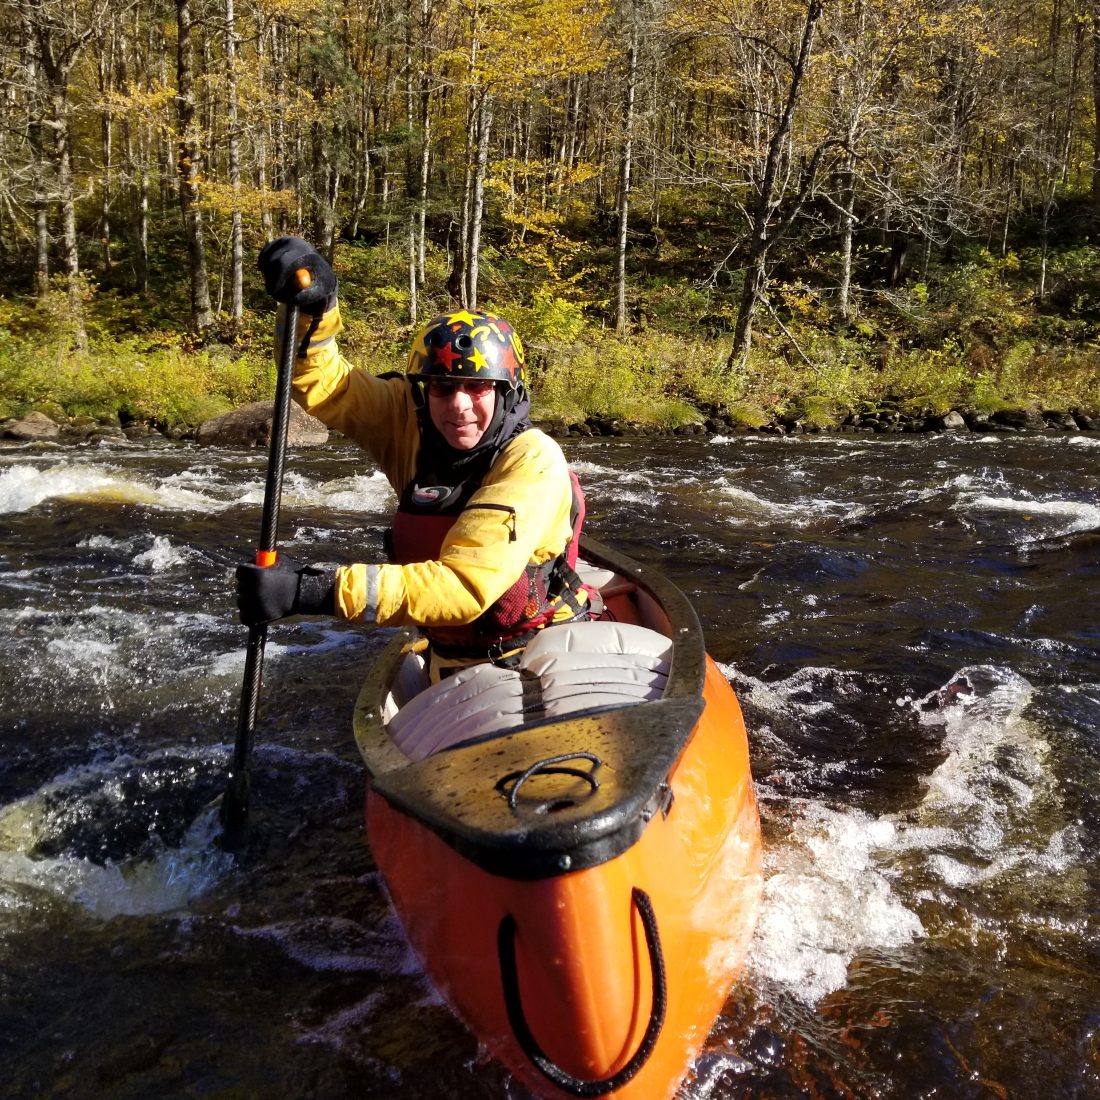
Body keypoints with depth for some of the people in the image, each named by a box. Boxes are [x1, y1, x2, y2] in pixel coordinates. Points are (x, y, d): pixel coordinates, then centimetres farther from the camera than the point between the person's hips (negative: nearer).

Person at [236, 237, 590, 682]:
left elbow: (465, 585, -30)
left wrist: (318, 590, -36)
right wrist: (314, 307, -23)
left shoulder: (532, 461, -22)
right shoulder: (411, 423, -4)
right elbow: (321, 384, -1)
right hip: (449, 660, 5)